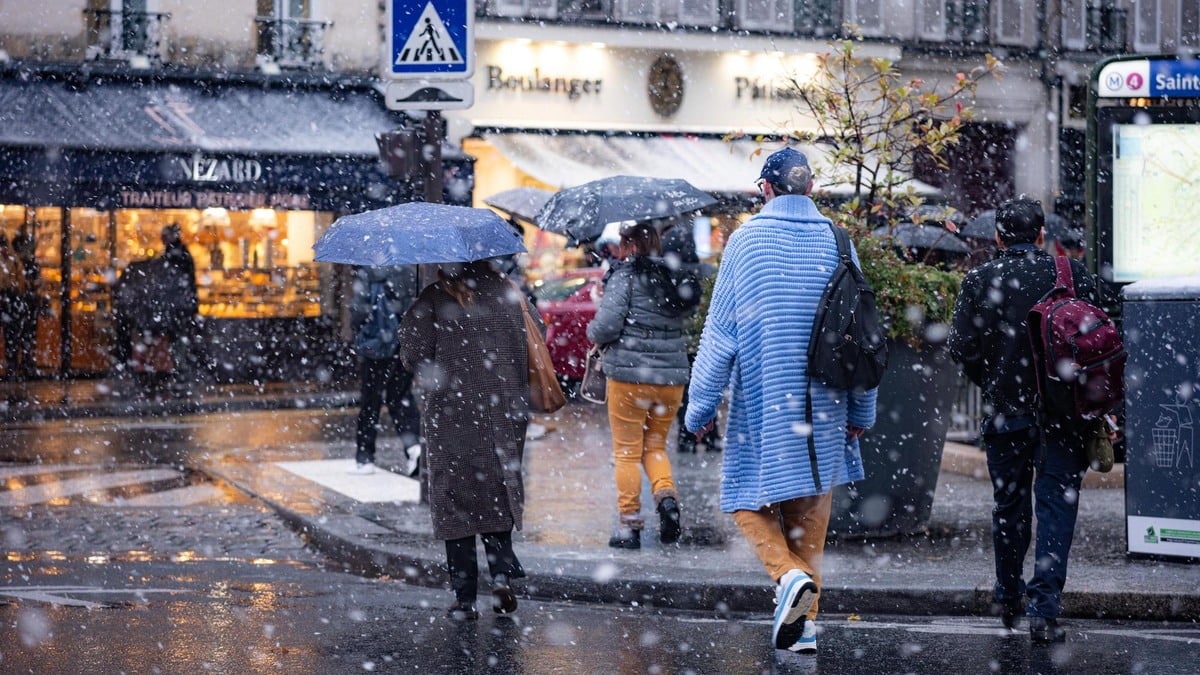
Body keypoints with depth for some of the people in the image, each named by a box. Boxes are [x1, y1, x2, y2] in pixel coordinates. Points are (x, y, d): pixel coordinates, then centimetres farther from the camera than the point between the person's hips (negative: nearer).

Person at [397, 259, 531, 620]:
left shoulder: (431, 302, -6)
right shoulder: (506, 292, 3)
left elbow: (414, 356, -10)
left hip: (450, 417, -3)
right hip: (502, 415, 3)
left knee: (455, 501, 4)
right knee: (499, 495, 15)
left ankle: (464, 599, 2)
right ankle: (502, 573, -5)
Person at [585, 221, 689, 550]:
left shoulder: (625, 276, -9)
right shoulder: (672, 276, 7)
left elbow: (606, 326, -15)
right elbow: (682, 322, 11)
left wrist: (593, 333, 5)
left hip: (630, 374, -5)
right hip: (672, 375, 5)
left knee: (627, 450, 6)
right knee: (655, 445, 18)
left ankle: (629, 525, 6)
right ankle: (666, 493, -8)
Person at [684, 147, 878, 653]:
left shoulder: (746, 239, -5)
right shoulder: (836, 242, 3)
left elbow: (720, 331, -6)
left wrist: (700, 406, 1)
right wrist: (861, 411, 15)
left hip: (762, 402, -3)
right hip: (823, 405, 3)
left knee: (749, 499, 10)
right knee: (810, 513, 12)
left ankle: (790, 575, -15)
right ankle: (804, 622, 11)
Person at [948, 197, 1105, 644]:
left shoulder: (979, 281, -3)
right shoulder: (1074, 275, -3)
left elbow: (962, 348, -5)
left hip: (1005, 411, 1)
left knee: (1008, 503, 17)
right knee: (1056, 505, 1)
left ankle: (1008, 598, 29)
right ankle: (1043, 608, -9)